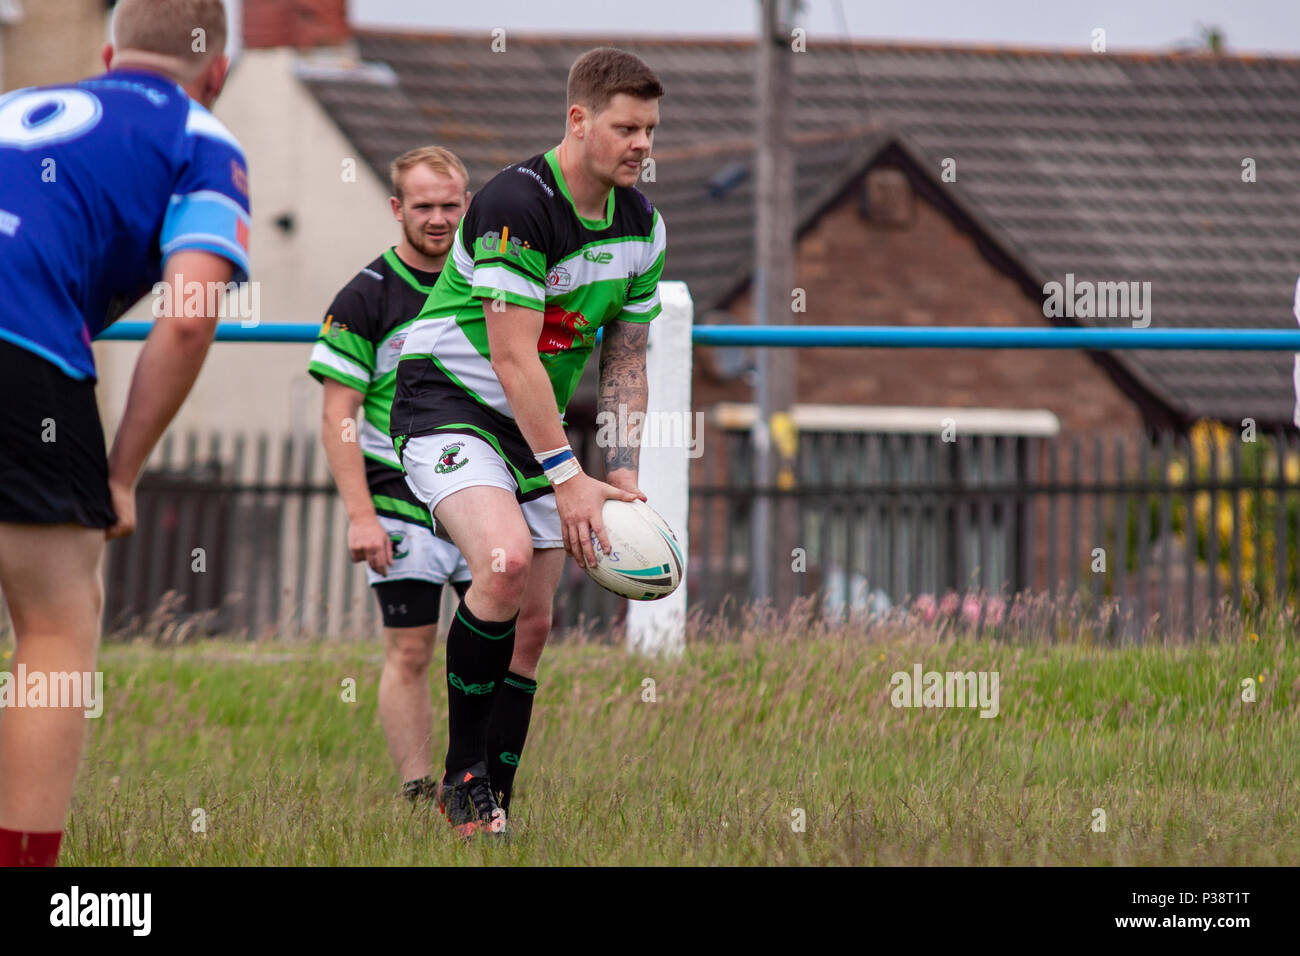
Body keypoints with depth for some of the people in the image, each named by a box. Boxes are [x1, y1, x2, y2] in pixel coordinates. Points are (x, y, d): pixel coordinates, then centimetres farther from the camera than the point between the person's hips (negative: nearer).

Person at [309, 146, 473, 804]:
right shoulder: (366, 296, -5)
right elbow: (337, 417, -6)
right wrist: (360, 515, -14)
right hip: (401, 504, -4)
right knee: (409, 653, -4)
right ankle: (418, 794, 0)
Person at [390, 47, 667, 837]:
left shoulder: (643, 226, 2)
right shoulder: (516, 205, -23)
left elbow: (625, 361, 11)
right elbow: (513, 359, -25)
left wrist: (622, 475, 0)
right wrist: (568, 478, -25)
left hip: (538, 429, 8)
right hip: (450, 407, -8)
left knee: (533, 623, 4)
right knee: (506, 562, -30)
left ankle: (491, 806, 15)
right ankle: (462, 773, -16)